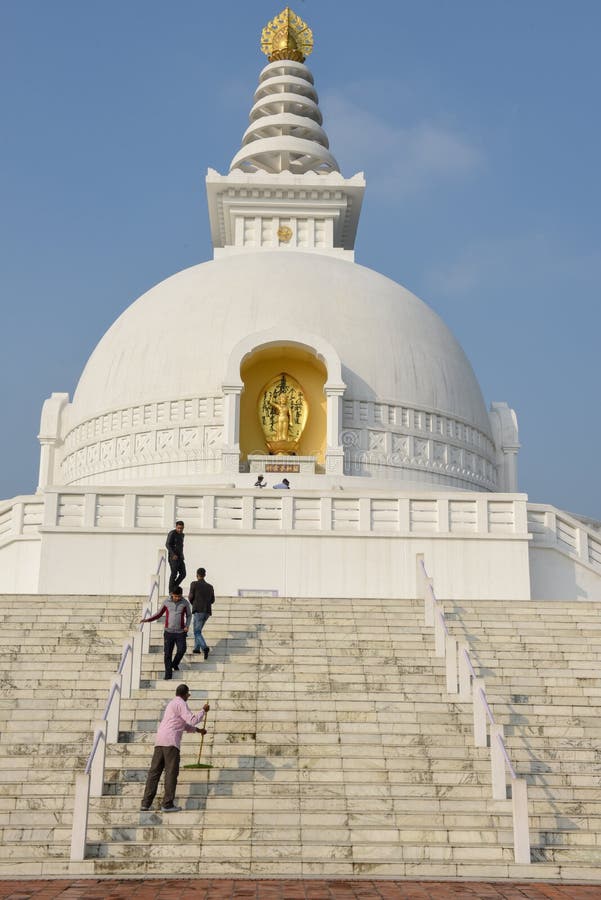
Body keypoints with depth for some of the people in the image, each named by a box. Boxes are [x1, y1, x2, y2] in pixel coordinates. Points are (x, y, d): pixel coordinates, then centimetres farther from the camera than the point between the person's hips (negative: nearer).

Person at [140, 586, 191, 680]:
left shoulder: (185, 603, -1)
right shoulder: (166, 602, 0)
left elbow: (189, 615, 12)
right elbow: (159, 614, 10)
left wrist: (187, 626, -4)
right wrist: (147, 620, -1)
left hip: (180, 632, -1)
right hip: (169, 632, 1)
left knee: (181, 650, -17)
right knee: (168, 653, -4)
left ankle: (175, 664, 13)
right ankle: (168, 674, 4)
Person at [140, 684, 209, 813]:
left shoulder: (172, 703, 28)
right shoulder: (181, 703, -2)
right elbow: (192, 720, -12)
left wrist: (198, 730, 39)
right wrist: (204, 711, 3)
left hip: (160, 741, 9)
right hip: (171, 741, -8)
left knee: (154, 771, 4)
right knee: (172, 772, -5)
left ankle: (146, 803, -1)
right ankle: (168, 804, -9)